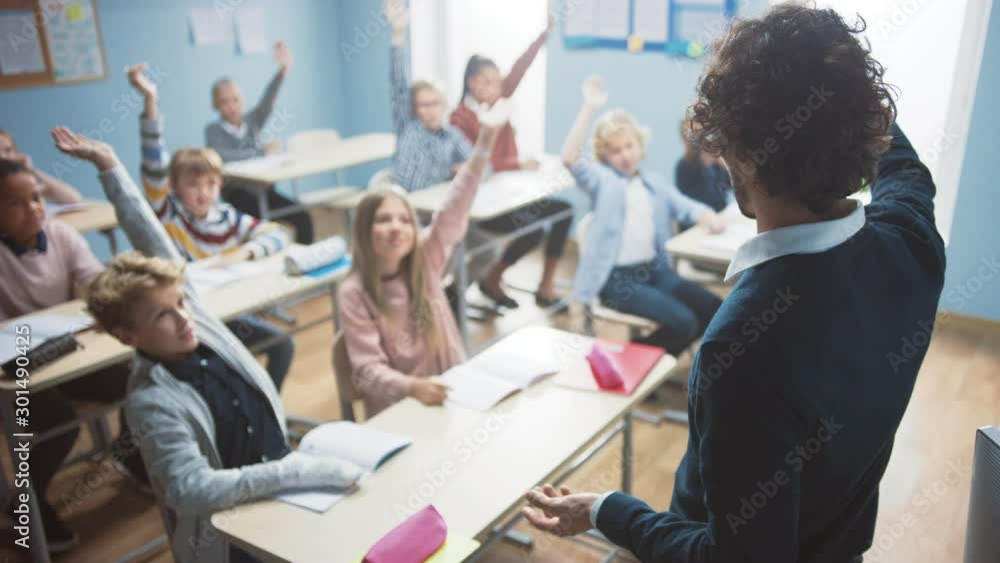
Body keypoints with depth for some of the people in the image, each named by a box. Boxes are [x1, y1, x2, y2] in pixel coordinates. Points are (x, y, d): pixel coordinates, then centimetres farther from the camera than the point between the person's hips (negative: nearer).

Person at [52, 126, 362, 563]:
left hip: (279, 485, 6)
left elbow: (157, 246, -5)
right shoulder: (152, 402, -22)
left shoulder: (194, 318, -6)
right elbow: (191, 489, -29)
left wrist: (109, 166, -10)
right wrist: (305, 471, -34)